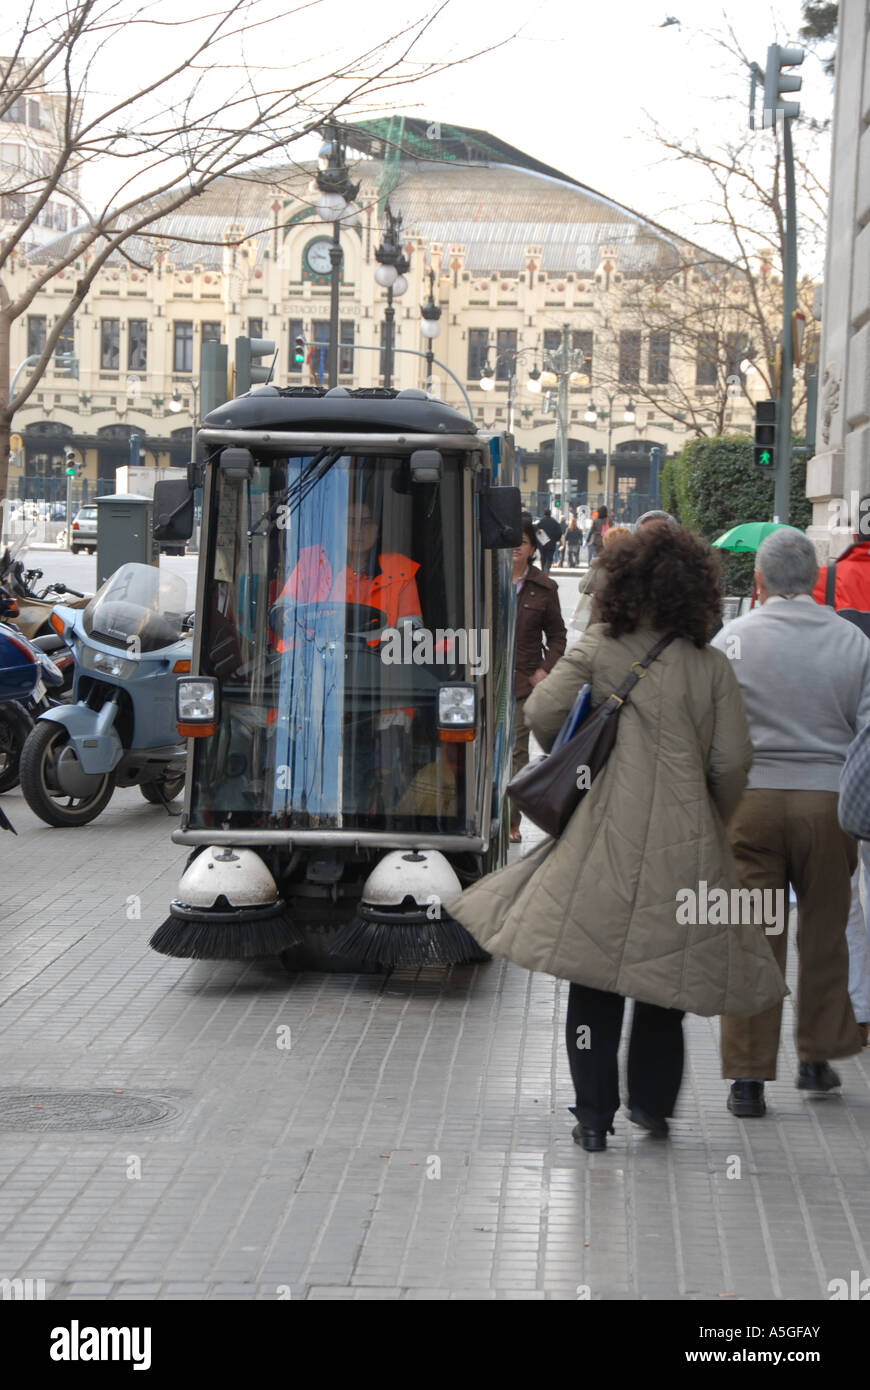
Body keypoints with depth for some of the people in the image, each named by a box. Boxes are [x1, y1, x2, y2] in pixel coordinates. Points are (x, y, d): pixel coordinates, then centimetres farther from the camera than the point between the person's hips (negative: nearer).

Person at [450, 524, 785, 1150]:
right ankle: (653, 1103, 24)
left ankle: (594, 1114, 7)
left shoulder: (599, 652, -2)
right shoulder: (713, 667, 1)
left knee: (594, 981, 7)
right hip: (685, 848, 1)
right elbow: (732, 762, 0)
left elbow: (541, 712, -6)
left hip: (610, 840, -1)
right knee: (666, 976, 15)